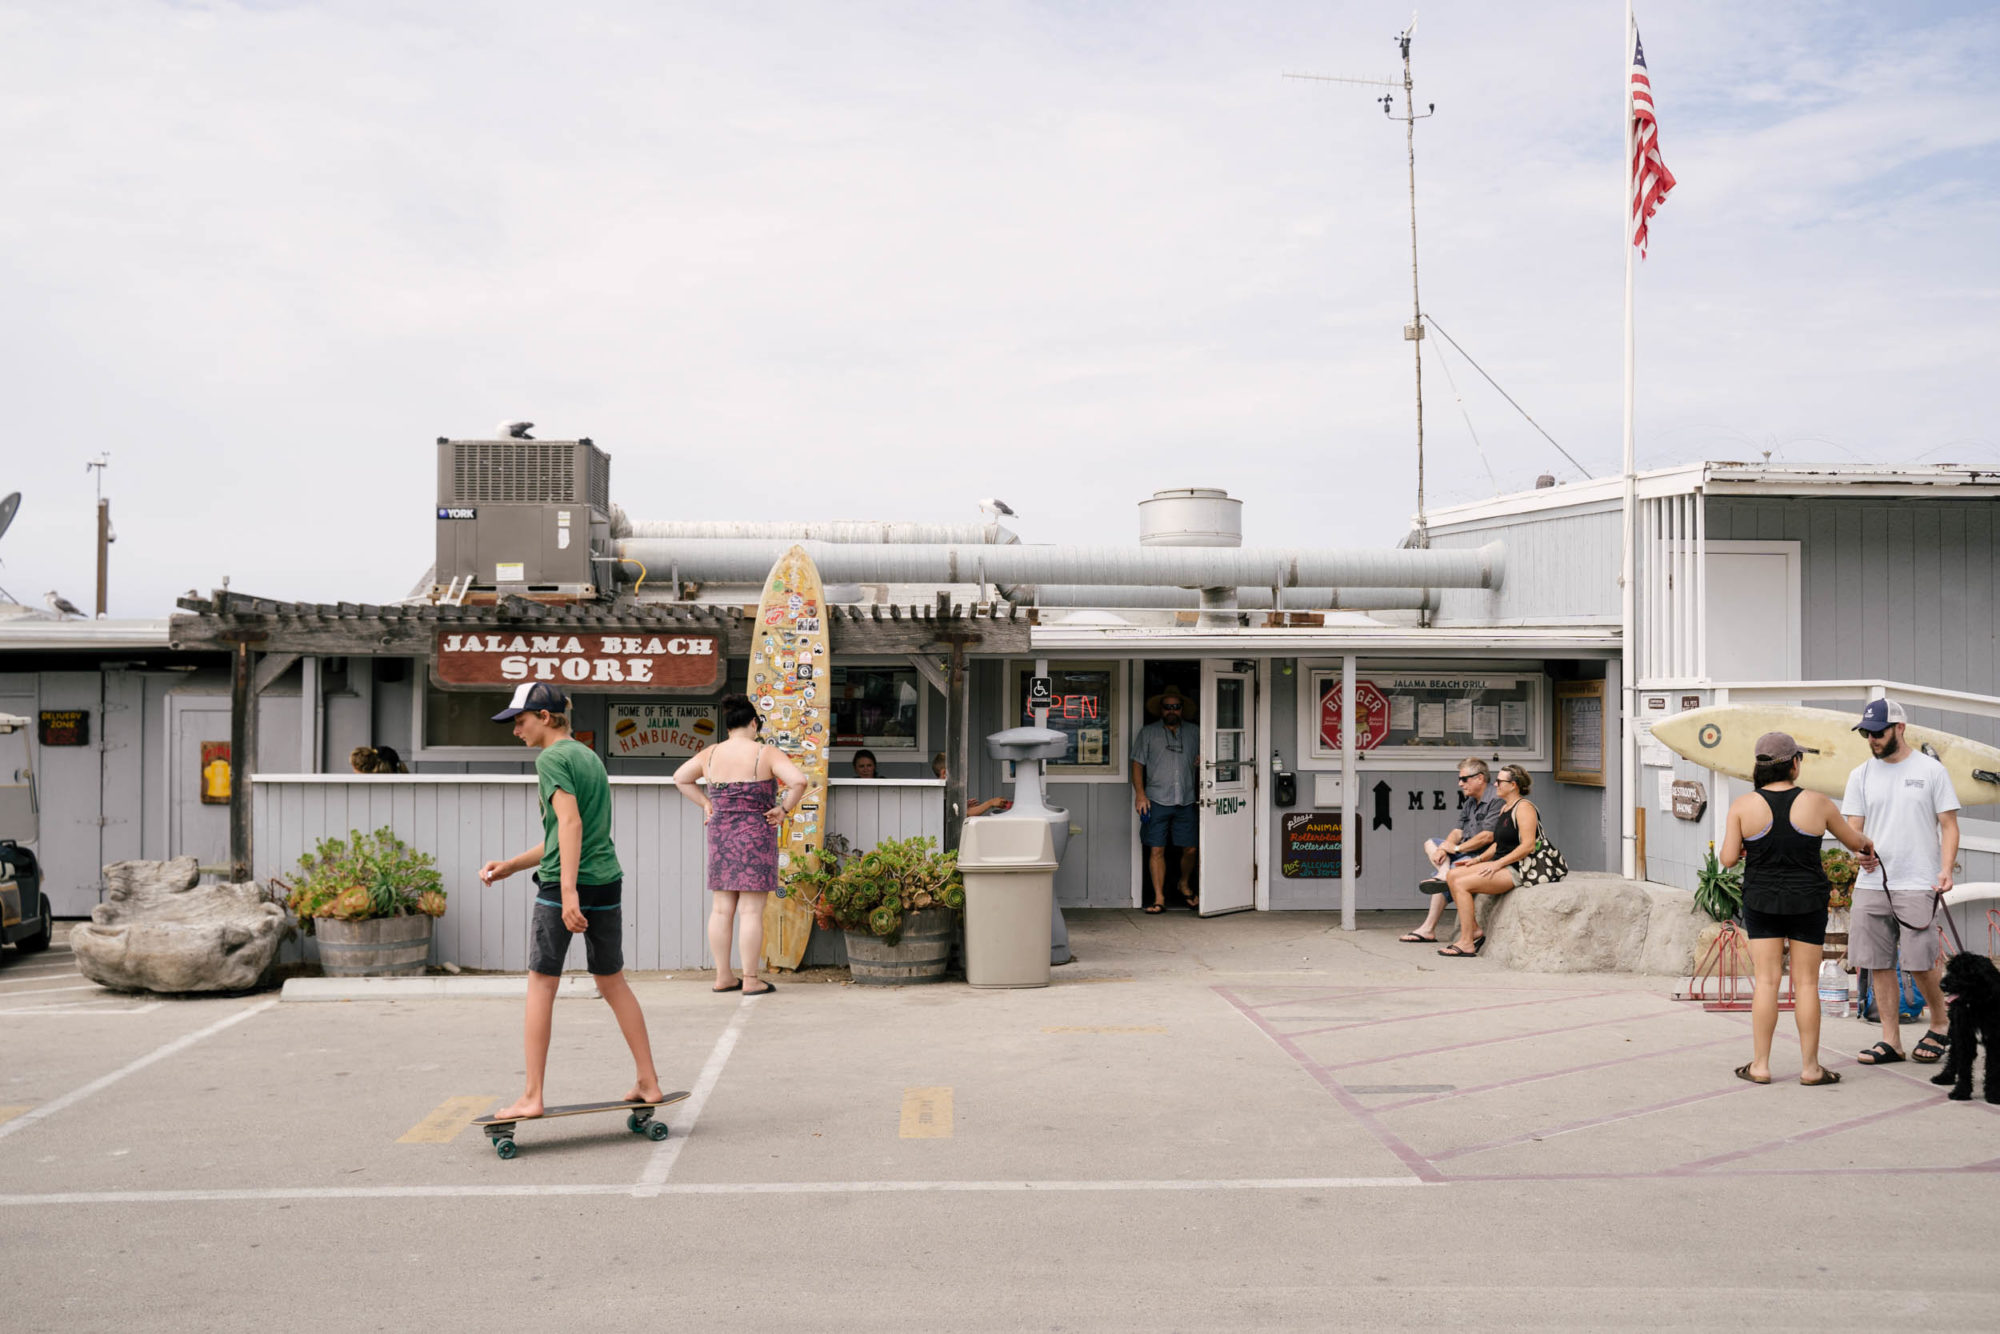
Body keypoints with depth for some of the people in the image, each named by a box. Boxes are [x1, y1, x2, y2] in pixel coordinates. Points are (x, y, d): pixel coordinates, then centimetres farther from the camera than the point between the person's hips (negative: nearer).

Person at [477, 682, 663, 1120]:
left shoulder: (551, 759, -7)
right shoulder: (590, 756, 19)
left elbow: (570, 824, -19)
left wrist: (568, 890, -25)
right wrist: (510, 866, 20)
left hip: (562, 886, -8)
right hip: (606, 881, 8)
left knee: (541, 985, 2)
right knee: (612, 982, 15)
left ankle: (532, 1096, 5)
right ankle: (648, 1083, 18)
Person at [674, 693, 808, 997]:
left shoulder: (710, 754, 5)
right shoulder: (766, 753, -10)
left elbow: (680, 778, 19)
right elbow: (799, 781, -20)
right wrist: (784, 809, -7)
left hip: (720, 835, 5)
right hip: (756, 835, -5)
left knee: (721, 909, 10)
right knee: (751, 911, -1)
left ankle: (723, 976, 16)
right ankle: (751, 980, 2)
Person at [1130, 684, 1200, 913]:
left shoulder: (1193, 734, 13)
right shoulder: (1147, 733, 6)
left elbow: (1199, 764, 23)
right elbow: (1138, 765, 4)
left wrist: (1201, 764, -2)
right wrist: (1140, 795, -6)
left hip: (1186, 801, 2)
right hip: (1157, 800, -2)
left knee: (1190, 849, 3)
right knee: (1156, 850, -3)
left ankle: (1184, 885, 30)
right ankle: (1159, 898, 4)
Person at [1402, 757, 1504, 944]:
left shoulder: (1496, 801, -15)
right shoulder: (1469, 802, 17)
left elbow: (1487, 837, -23)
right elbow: (1458, 831, 13)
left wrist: (1456, 848, -14)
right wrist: (1444, 847, -10)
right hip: (1466, 852, 10)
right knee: (1430, 843, -1)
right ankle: (1442, 874, -28)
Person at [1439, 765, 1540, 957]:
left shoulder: (1523, 807, -12)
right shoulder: (1505, 808, 18)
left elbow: (1528, 846, -21)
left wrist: (1498, 864, -20)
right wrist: (1478, 860, 9)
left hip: (1519, 869, -10)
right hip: (1502, 865, 10)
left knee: (1461, 884, -20)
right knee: (1452, 875, -2)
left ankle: (1466, 944, -17)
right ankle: (1475, 930, 0)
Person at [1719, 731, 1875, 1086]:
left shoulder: (1743, 806, -7)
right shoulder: (1818, 803, -5)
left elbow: (1728, 859, -7)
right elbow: (1853, 840, 10)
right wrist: (1868, 846, 33)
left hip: (1761, 901, 0)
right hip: (1808, 903, 0)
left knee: (1765, 981, 5)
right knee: (1806, 983, 6)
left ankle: (1760, 1066, 6)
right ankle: (1810, 1067, 12)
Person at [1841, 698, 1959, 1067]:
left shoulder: (1930, 770, 1)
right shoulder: (1861, 776, 10)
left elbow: (1949, 825, 1)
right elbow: (1853, 828, 10)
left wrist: (1946, 869, -13)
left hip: (1917, 884, -4)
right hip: (1870, 883, 4)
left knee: (1919, 963, -7)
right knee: (1879, 964, 4)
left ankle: (1940, 1026, 17)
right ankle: (1891, 1040, 11)